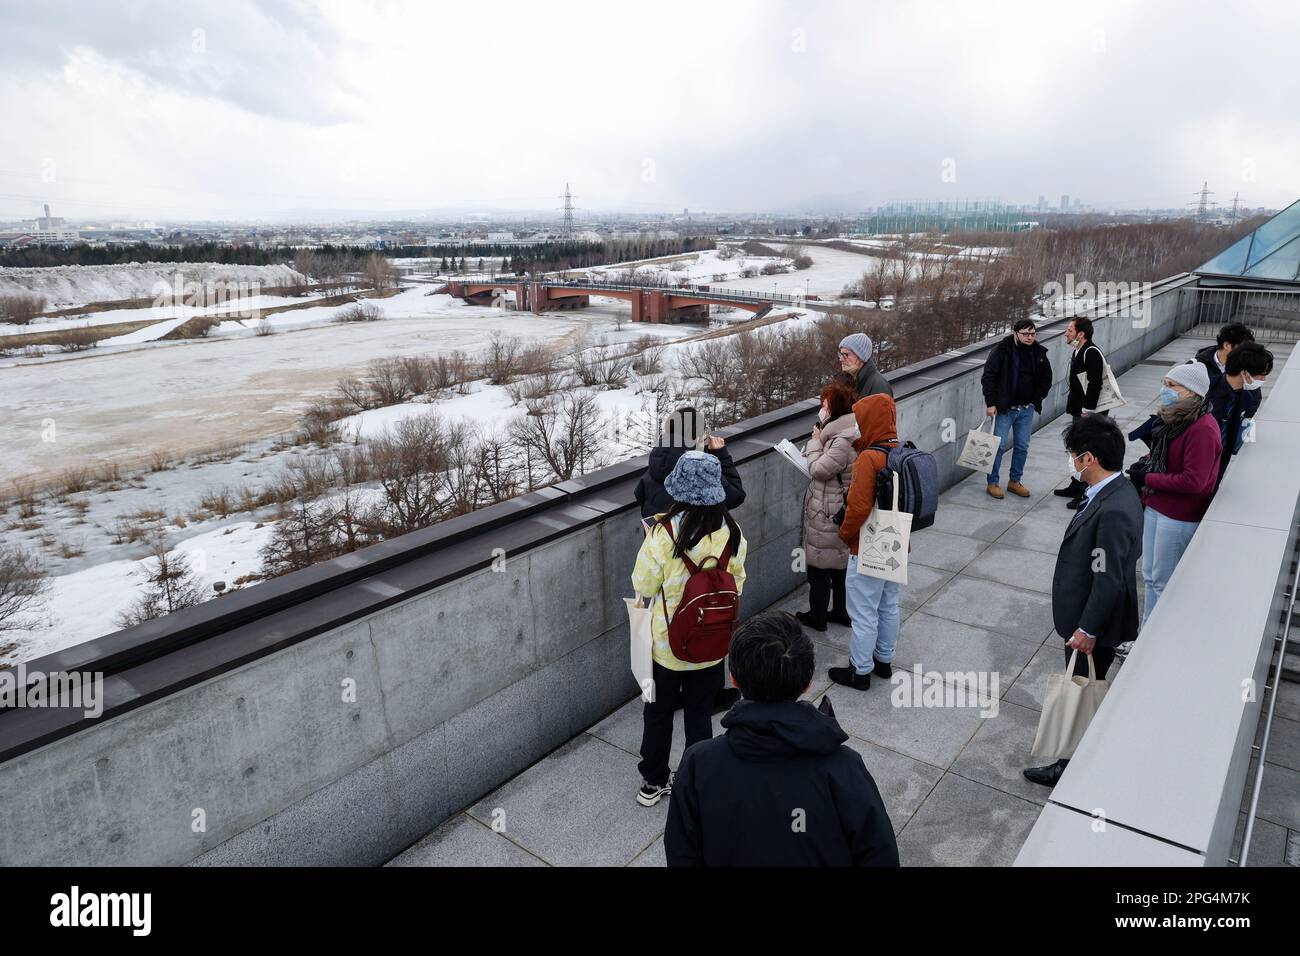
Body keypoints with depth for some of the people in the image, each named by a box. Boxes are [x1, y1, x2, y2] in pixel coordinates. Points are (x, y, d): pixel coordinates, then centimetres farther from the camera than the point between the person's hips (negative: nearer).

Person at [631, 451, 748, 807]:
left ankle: (654, 782, 34)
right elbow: (737, 581, 2)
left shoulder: (664, 534, -23)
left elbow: (643, 586, -11)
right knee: (700, 713, 19)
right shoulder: (731, 532, -13)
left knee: (659, 712, 18)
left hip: (667, 643, -2)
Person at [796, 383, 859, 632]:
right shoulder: (844, 434, 5)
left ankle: (817, 617, 17)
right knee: (841, 565, 20)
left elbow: (818, 469, -20)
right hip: (840, 510, 10)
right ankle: (842, 612, 33)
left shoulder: (843, 441, -25)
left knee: (819, 565, 5)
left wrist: (814, 441, -7)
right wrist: (819, 442, 2)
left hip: (827, 516, -10)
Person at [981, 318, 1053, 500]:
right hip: (1005, 408, -5)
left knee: (1023, 446, 10)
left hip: (1027, 409, 5)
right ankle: (992, 483, 8)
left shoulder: (1038, 352, 4)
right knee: (999, 445, -3)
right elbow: (988, 377, -10)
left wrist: (1037, 399, 6)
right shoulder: (1002, 350, -10)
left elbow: (1046, 378, 17)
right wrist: (990, 403, -14)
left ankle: (1015, 481, 23)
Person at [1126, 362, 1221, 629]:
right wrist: (1145, 464, -1)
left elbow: (1193, 482, -25)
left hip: (1179, 517, -9)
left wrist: (1147, 479, -17)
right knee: (1150, 576, 18)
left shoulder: (1202, 429, -22)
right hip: (1156, 507, 9)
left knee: (1164, 583, 5)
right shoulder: (1173, 418, 5)